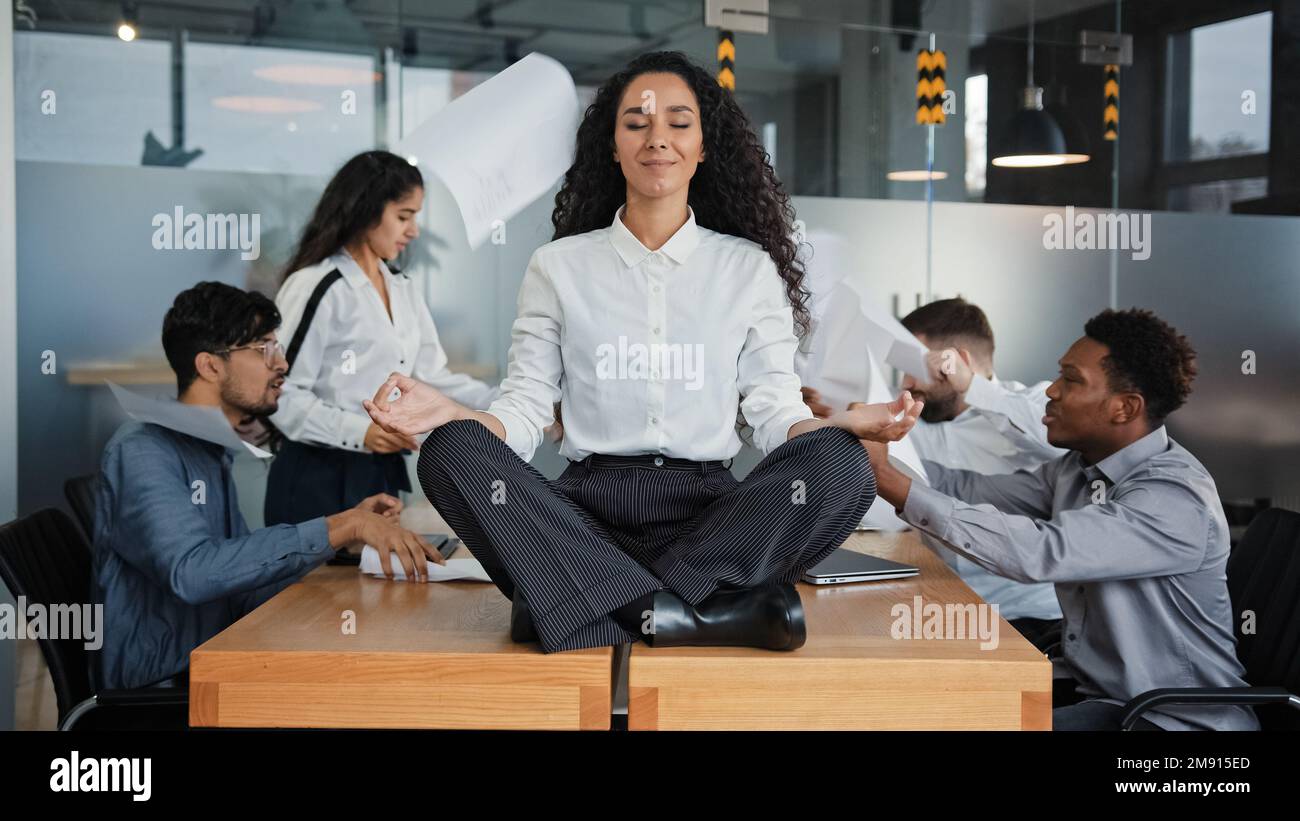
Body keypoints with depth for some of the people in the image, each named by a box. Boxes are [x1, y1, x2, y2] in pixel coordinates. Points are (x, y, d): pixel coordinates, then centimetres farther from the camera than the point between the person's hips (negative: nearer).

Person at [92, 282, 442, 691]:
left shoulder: (210, 454, 15)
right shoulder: (142, 451, -13)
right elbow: (192, 571, -30)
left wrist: (349, 525, 4)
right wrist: (341, 528, -29)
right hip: (156, 693, -8)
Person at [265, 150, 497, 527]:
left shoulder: (404, 289, 13)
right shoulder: (316, 287, -12)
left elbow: (432, 378, 9)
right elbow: (280, 393, -15)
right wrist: (358, 431, -23)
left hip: (381, 474, 7)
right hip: (319, 479, -7)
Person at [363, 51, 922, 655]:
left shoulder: (749, 268, 12)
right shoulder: (557, 267, 11)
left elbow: (776, 414, 6)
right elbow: (524, 414, 6)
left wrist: (847, 424, -16)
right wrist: (452, 414, -15)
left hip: (710, 509, 0)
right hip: (589, 506, 0)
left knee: (839, 465, -28)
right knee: (449, 453, -26)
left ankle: (579, 601, -27)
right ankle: (700, 614, -31)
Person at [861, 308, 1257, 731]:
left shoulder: (1174, 495, -24)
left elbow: (1041, 553, -34)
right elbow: (973, 491, 4)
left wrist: (893, 483, -34)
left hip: (1173, 716, -8)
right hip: (1086, 686, 8)